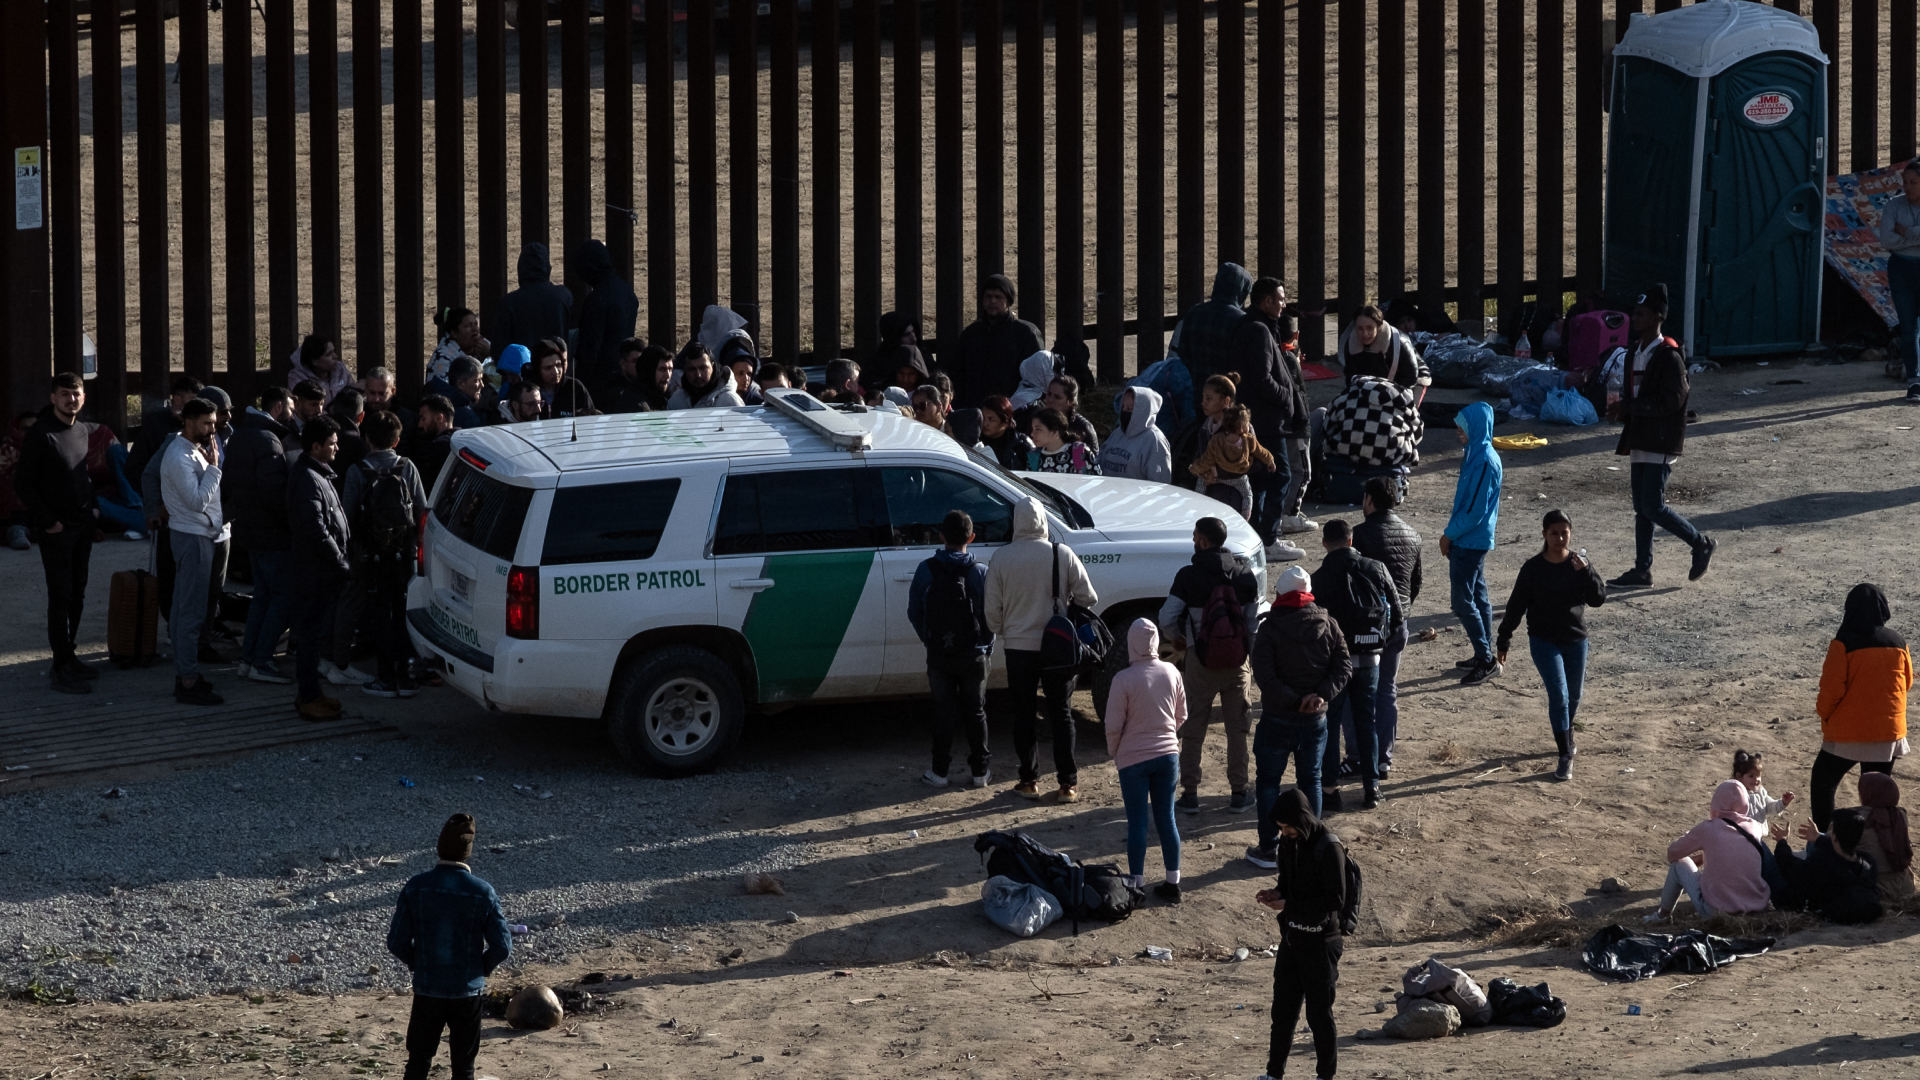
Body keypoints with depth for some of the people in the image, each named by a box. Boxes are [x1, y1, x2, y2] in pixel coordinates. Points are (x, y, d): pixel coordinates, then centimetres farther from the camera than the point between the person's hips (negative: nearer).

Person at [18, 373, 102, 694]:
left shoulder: (85, 431, 9)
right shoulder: (41, 434, -12)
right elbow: (23, 483, -13)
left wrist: (93, 507, 11)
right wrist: (47, 521, -15)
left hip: (82, 524, 7)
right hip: (56, 528, -7)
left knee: (77, 595, 11)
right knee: (61, 596, -7)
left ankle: (69, 655, 19)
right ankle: (62, 667, -5)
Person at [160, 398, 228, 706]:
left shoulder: (195, 451, 14)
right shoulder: (179, 456, -18)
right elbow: (197, 500, -24)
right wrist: (213, 467, -19)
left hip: (199, 534, 11)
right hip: (192, 537, -11)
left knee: (184, 608, 14)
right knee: (192, 612, -10)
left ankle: (184, 674, 19)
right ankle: (188, 682, -10)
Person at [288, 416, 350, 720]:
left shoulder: (317, 475, 14)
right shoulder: (308, 480, -19)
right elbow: (317, 532, -23)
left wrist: (341, 561, 16)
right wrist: (342, 565, -17)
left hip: (321, 569, 10)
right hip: (317, 571, -10)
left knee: (312, 632, 16)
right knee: (312, 632, -5)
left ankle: (307, 692, 23)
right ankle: (308, 699, -1)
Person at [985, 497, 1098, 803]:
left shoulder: (1001, 559, -8)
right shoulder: (1062, 556, -8)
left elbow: (992, 609, -3)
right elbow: (1088, 599, -5)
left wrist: (1001, 632, 18)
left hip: (1019, 647, 0)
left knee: (1023, 714, 11)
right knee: (1060, 713, 8)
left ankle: (1028, 780, 13)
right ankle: (1068, 783, 7)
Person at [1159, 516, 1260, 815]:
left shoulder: (1188, 577, -11)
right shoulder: (1245, 577, -2)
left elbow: (1167, 619, -12)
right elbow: (1254, 623, 0)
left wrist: (1176, 639, 10)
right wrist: (1249, 656, 14)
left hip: (1200, 661, -2)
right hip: (1236, 663, 2)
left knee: (1193, 729, 9)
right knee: (1237, 728, 11)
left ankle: (1190, 793, 11)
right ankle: (1238, 793, 13)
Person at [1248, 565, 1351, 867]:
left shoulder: (1270, 628, -12)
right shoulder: (1327, 626, 0)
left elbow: (1264, 675, -21)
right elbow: (1344, 665, -5)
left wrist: (1293, 701, -15)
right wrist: (1321, 695, -15)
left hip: (1278, 718, -3)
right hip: (1315, 718, 3)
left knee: (1268, 781, 8)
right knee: (1310, 780, 15)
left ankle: (1268, 849, 9)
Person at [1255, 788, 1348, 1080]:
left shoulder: (1328, 848, -19)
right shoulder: (1289, 842, 5)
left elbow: (1336, 899, -20)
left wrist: (1289, 905, -20)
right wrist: (1277, 894, -3)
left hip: (1320, 940, -7)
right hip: (1291, 936, 7)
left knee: (1319, 1012, 3)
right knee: (1283, 1008, 12)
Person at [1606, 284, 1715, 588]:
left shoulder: (1669, 357, -15)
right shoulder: (1636, 351, 13)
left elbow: (1671, 401, -20)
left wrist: (1628, 407, -21)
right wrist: (1622, 410, 0)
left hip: (1661, 443, -9)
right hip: (1640, 442, 9)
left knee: (1653, 507, -9)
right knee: (1642, 509, 9)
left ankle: (1700, 544, 9)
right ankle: (1642, 571, 13)